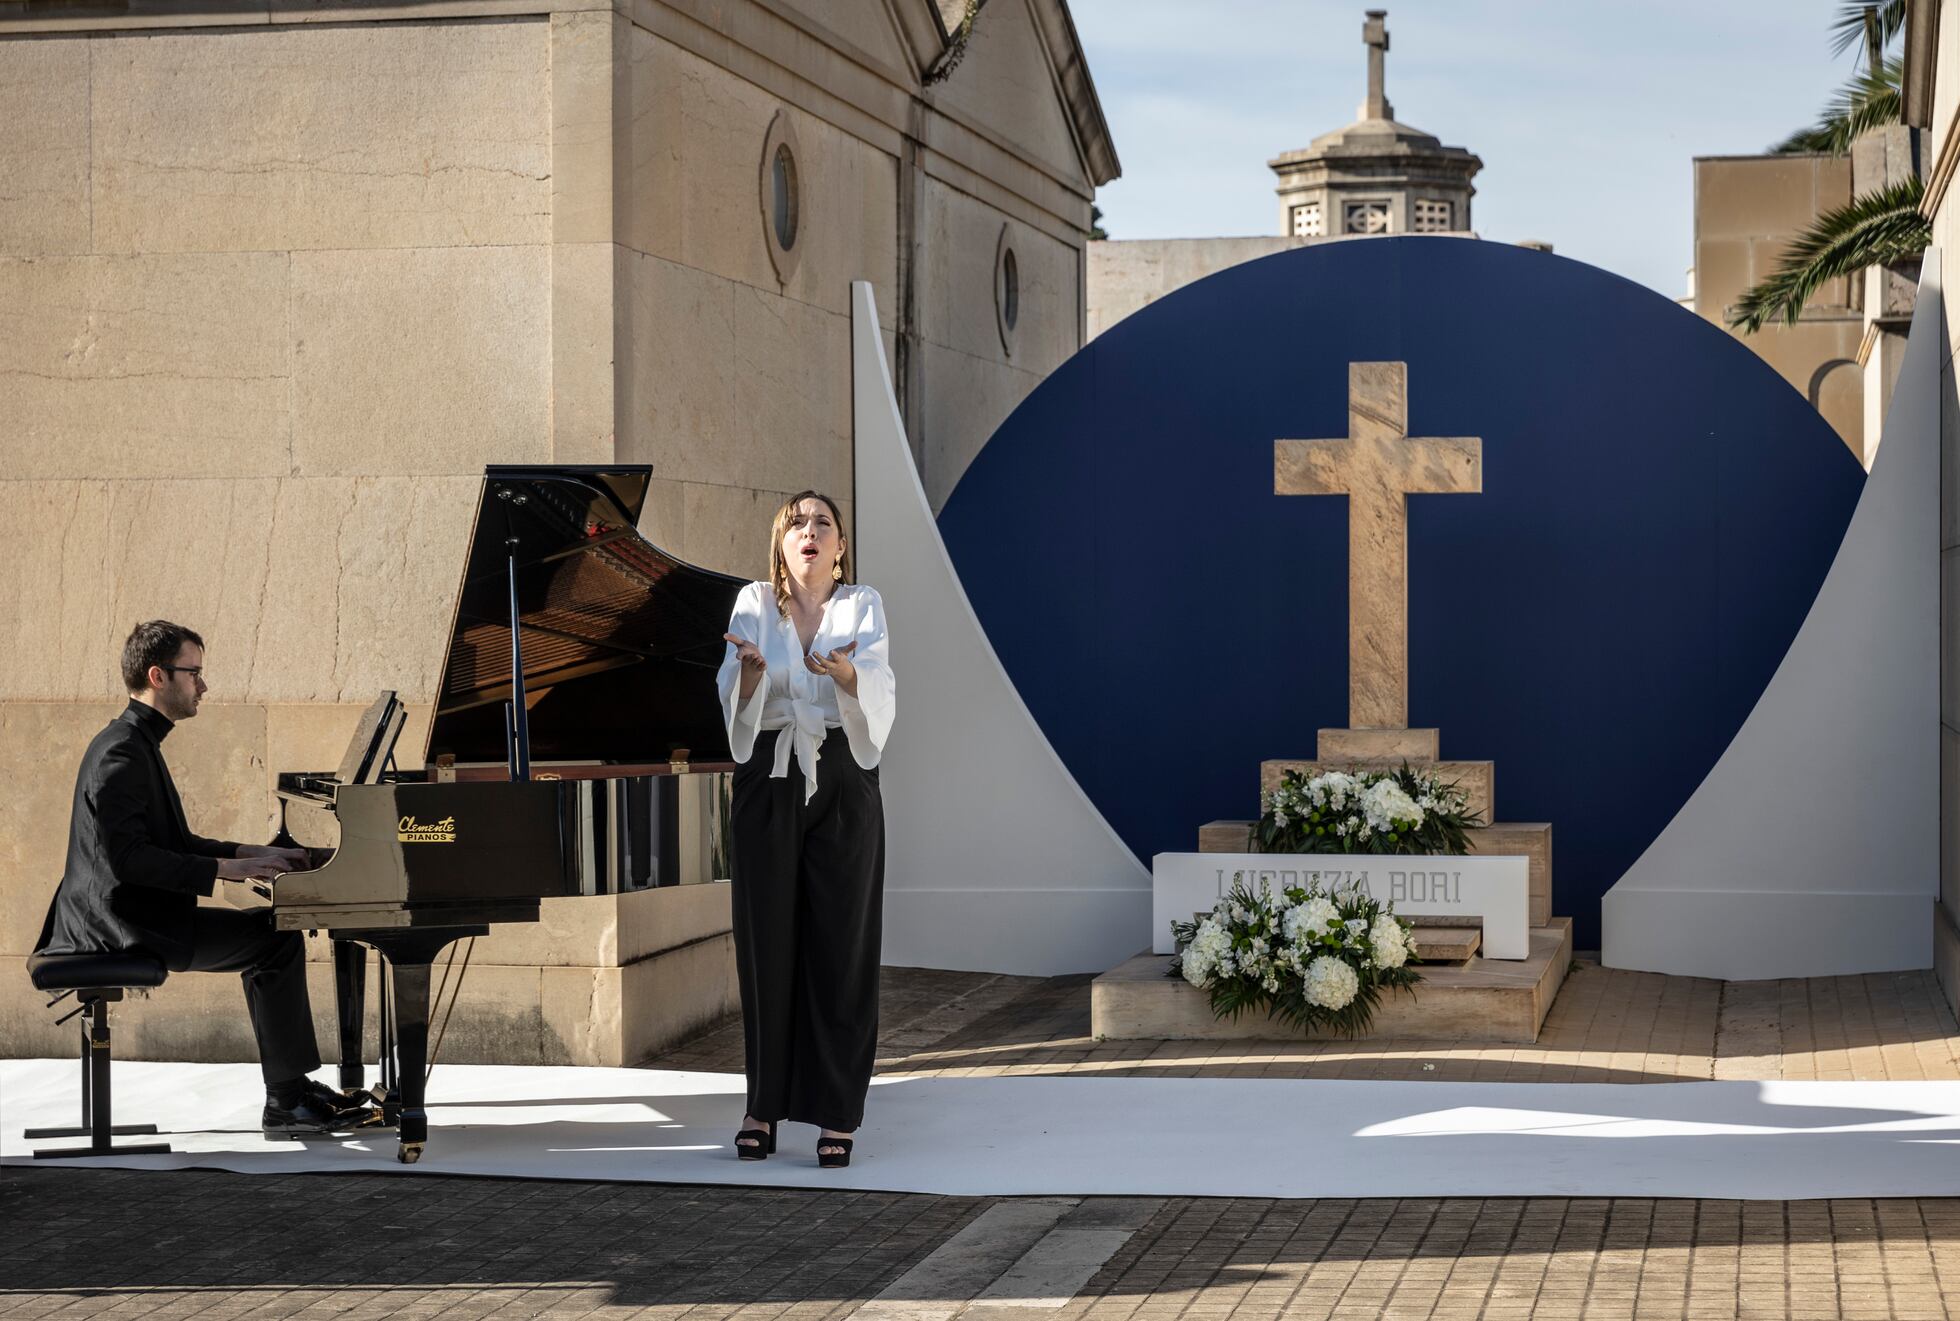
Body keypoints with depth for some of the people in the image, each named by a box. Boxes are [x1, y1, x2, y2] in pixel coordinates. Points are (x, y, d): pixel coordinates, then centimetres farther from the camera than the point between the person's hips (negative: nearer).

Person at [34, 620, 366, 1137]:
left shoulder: (137, 744, 16)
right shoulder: (122, 754, -18)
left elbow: (170, 843, 21)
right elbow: (125, 857, -26)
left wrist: (251, 854, 11)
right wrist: (222, 868, -23)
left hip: (137, 915, 11)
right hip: (129, 925, -11)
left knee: (267, 934, 17)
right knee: (279, 940, -12)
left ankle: (291, 1086, 16)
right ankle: (286, 1103, -9)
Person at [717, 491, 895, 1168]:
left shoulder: (862, 605, 6)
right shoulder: (754, 603, 7)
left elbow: (878, 689, -11)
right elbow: (734, 699, -5)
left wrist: (846, 670, -34)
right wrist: (750, 666, -28)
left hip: (843, 786, -1)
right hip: (768, 784, 1)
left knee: (842, 945, -3)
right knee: (767, 941, 2)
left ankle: (837, 1115, 0)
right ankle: (764, 1106, 11)